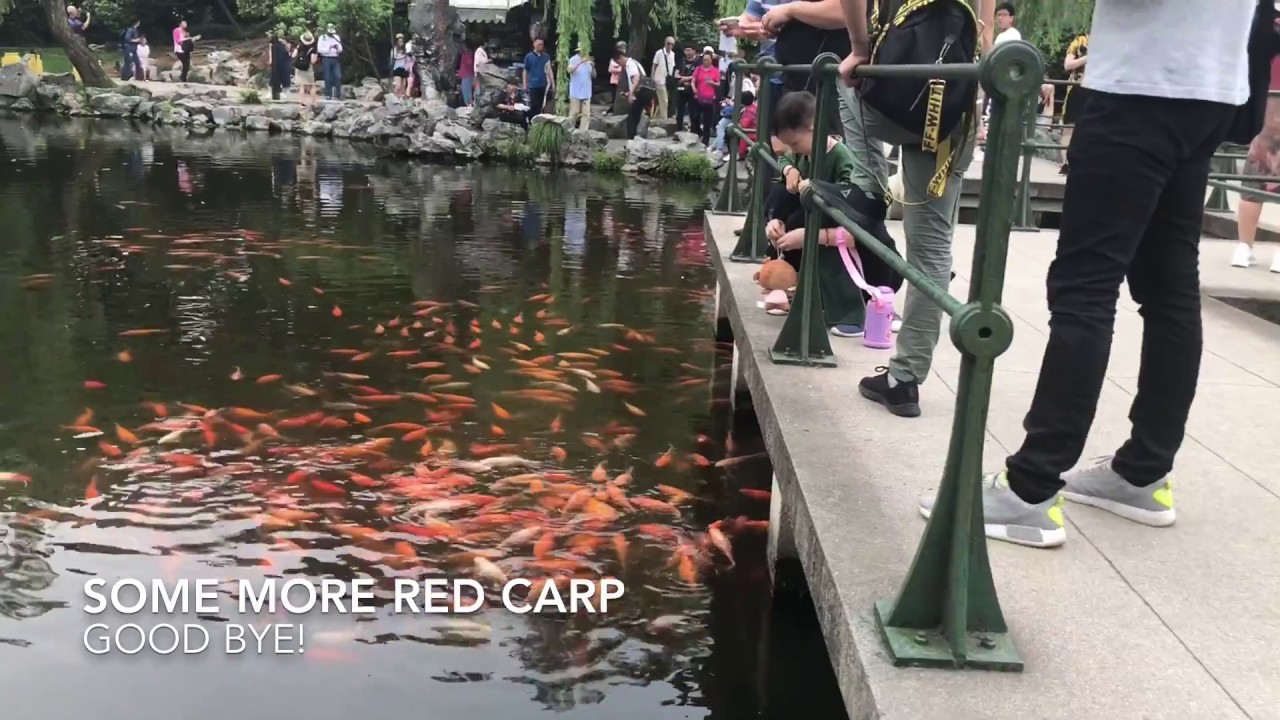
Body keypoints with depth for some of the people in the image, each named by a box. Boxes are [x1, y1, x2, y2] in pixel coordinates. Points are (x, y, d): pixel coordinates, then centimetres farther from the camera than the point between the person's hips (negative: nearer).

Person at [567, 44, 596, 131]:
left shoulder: (589, 60, 9)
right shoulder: (573, 59, -6)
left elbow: (594, 75, 8)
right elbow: (570, 70, -25)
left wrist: (593, 67, -13)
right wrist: (581, 62, -33)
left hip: (586, 92, 5)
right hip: (576, 92, -5)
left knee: (586, 114, 0)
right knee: (574, 113, -2)